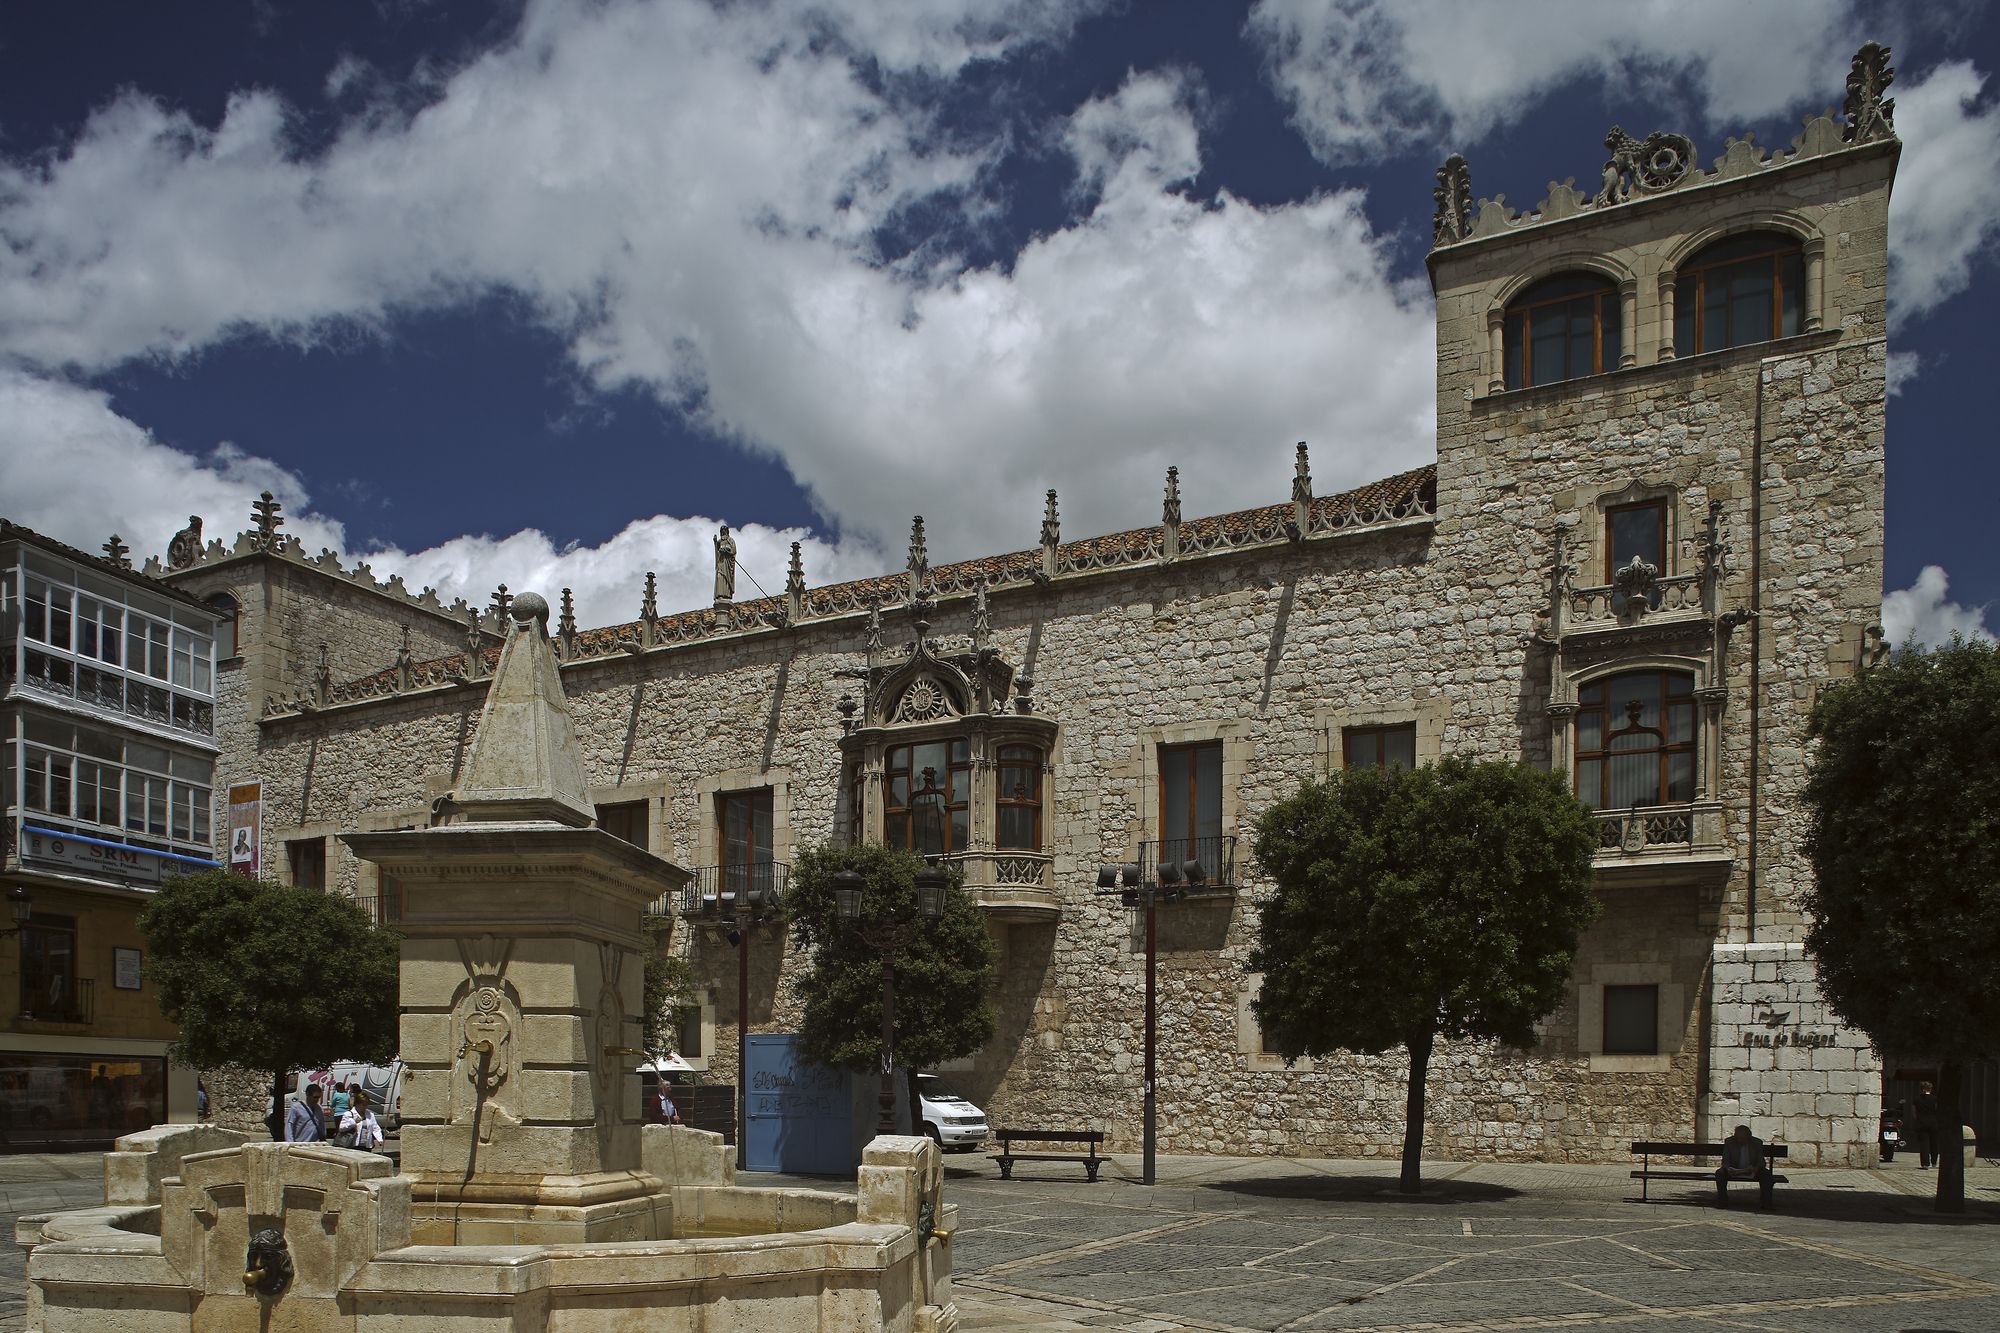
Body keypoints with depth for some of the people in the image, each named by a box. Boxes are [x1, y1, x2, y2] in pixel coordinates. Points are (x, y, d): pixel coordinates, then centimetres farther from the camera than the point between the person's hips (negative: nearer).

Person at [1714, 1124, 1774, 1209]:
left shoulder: (1757, 1143, -3)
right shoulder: (1729, 1142, -4)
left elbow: (1762, 1161, -3)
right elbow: (1725, 1161, -5)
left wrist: (1756, 1168, -28)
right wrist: (1728, 1168, -29)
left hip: (1752, 1170, 0)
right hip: (1733, 1170, 0)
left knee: (1767, 1175, -28)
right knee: (1720, 1173, -29)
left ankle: (1765, 1202, -16)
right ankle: (1722, 1201, -19)